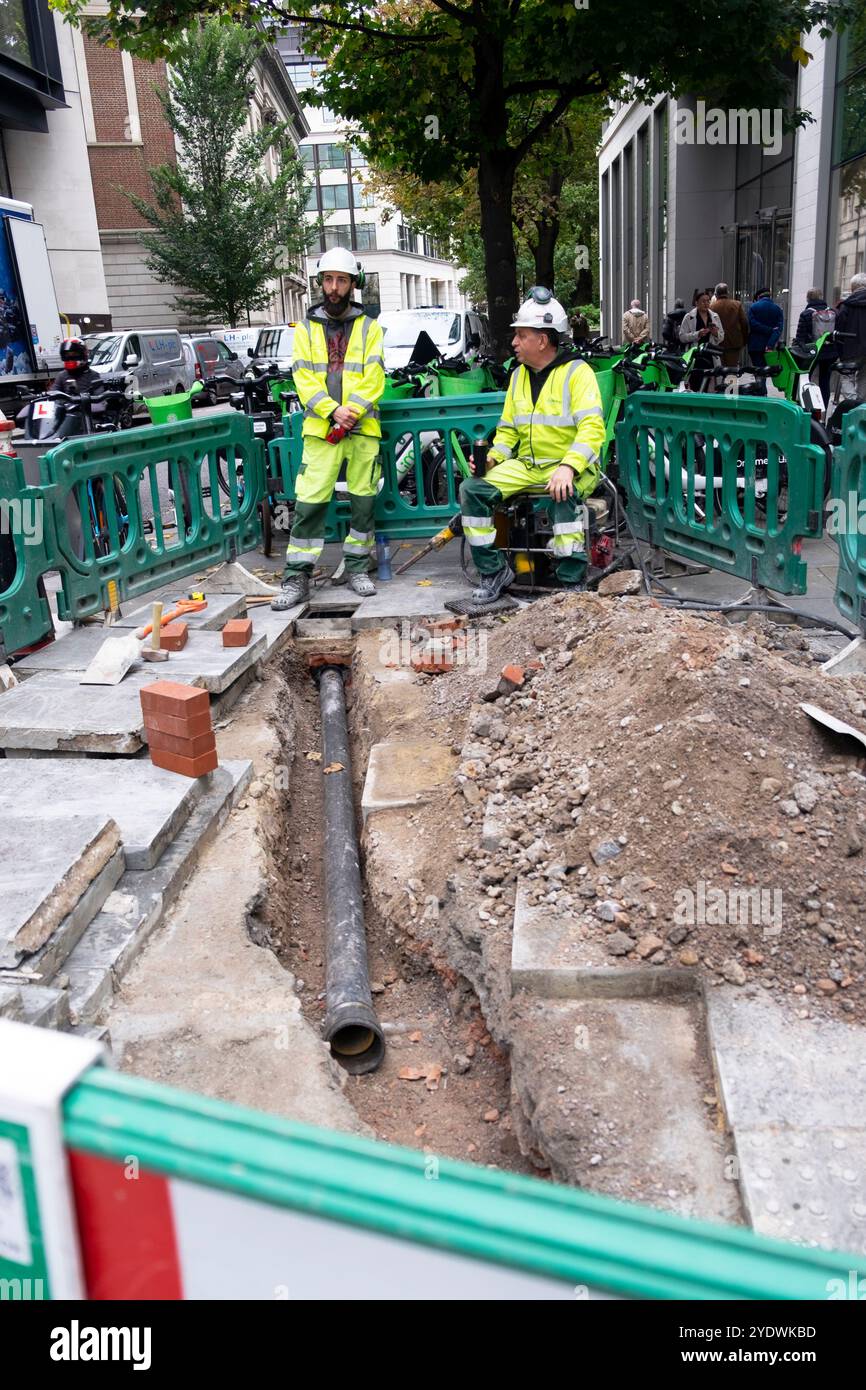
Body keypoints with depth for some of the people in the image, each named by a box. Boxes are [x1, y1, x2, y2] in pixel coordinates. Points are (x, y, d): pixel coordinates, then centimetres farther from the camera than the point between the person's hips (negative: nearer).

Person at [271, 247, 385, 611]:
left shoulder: (370, 328, 10)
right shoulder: (306, 329, 11)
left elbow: (373, 378, -1)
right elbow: (303, 378, 1)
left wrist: (353, 411, -17)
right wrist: (332, 410, -14)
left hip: (363, 428, 1)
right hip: (320, 429, -1)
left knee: (363, 499, 4)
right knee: (309, 502, -5)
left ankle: (357, 567, 18)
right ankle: (297, 577, -1)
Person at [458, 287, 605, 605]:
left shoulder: (577, 372, -6)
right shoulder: (518, 376, 15)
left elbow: (592, 427, -17)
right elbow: (507, 429, 20)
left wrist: (568, 467, -32)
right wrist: (492, 457, -1)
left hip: (571, 467, -6)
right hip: (525, 465, 6)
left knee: (564, 495, -40)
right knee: (472, 490, -16)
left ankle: (572, 583, -28)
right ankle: (494, 572, -6)